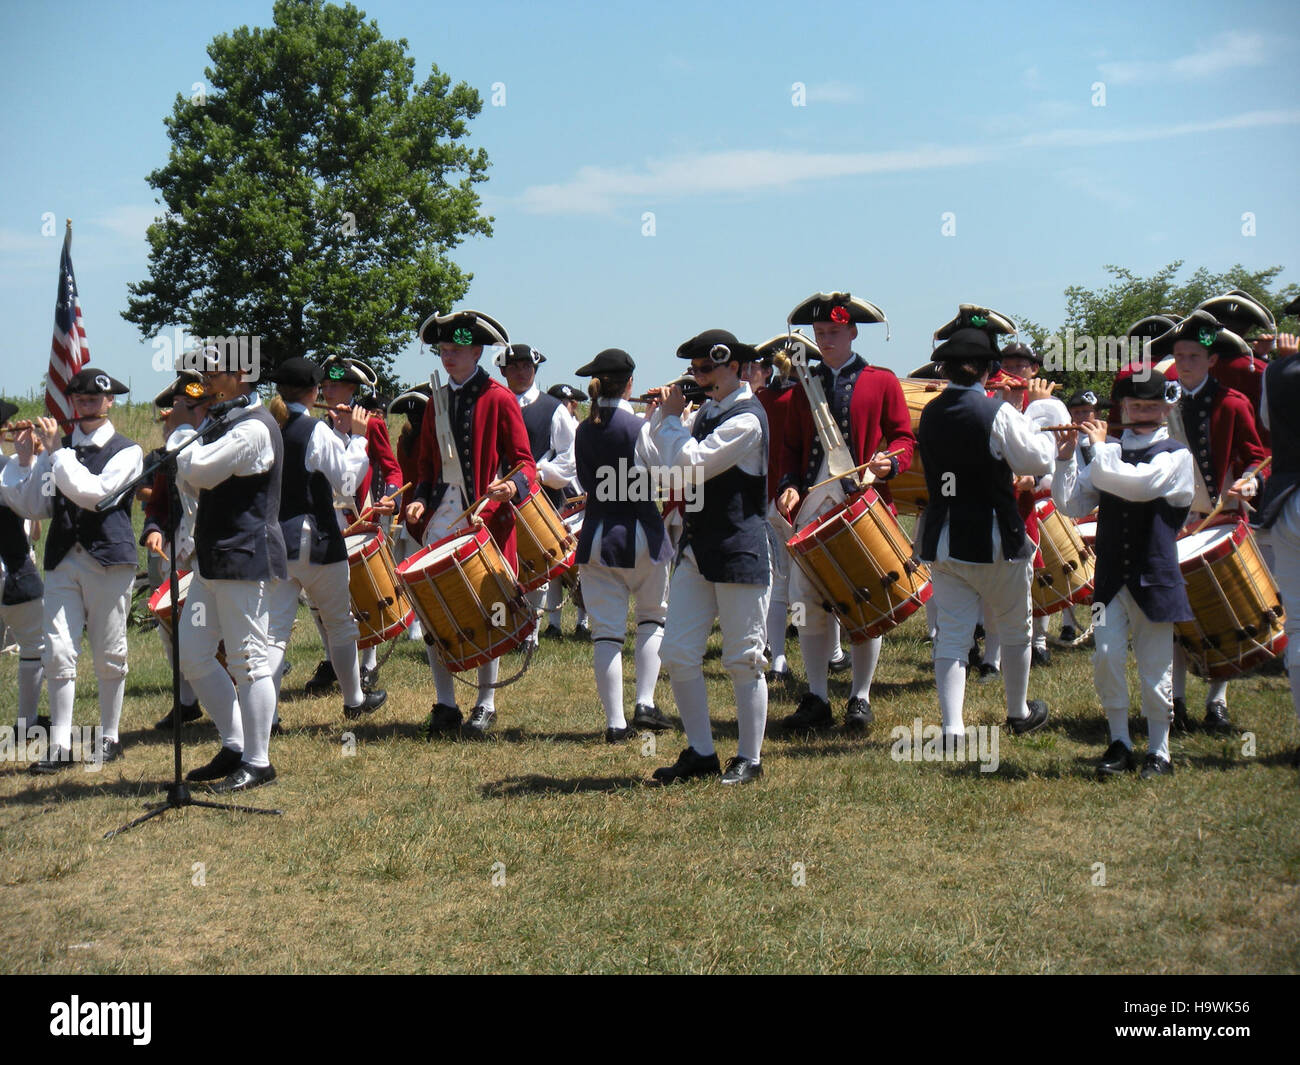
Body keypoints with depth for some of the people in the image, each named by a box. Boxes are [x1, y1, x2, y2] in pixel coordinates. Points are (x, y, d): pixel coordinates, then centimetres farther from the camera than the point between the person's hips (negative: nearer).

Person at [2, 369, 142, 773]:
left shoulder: (126, 451, 1)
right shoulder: (57, 449, 13)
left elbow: (93, 492, -17)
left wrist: (55, 451, -13)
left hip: (109, 560, -3)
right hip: (63, 560, 3)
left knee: (109, 655, 4)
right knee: (58, 652, -5)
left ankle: (109, 737, 16)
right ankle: (60, 746, -4)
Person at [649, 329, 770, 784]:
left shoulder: (746, 419, -14)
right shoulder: (707, 411, 14)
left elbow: (691, 464, -21)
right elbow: (667, 458, 18)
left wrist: (672, 418, -7)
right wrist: (664, 414, 6)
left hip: (738, 552, -8)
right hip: (695, 549, 8)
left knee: (743, 660, 0)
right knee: (677, 653, 4)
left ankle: (749, 759, 10)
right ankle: (700, 753, 14)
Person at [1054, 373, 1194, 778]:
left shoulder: (1175, 456, -2)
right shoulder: (1111, 452, 9)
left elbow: (1139, 484, -22)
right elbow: (1073, 505, 3)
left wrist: (1100, 448, -14)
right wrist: (1066, 457, -8)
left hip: (1154, 576, -3)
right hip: (1111, 575, 3)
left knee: (1154, 669, 2)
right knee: (1106, 657, -10)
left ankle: (1159, 752, 15)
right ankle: (1119, 743, 5)